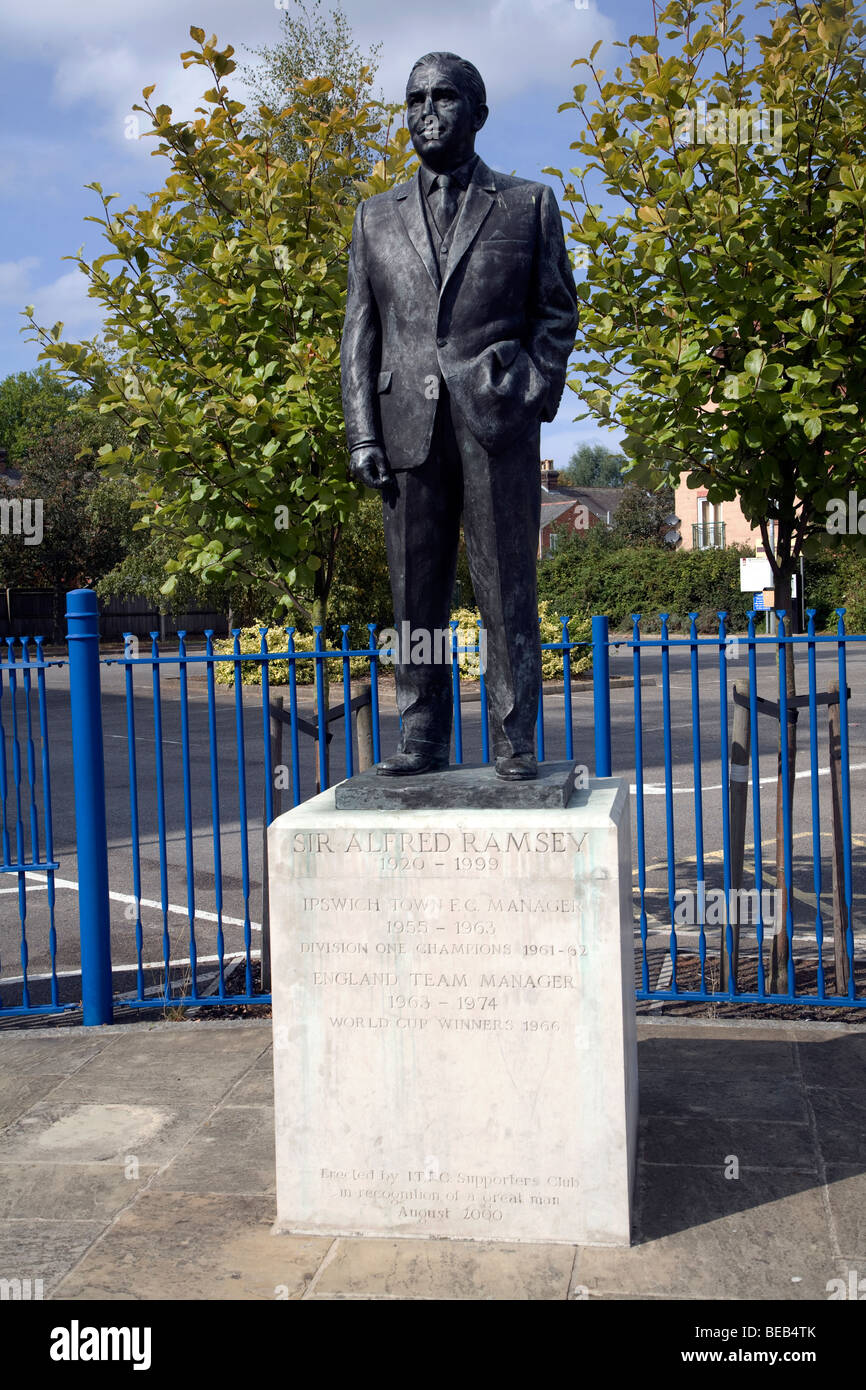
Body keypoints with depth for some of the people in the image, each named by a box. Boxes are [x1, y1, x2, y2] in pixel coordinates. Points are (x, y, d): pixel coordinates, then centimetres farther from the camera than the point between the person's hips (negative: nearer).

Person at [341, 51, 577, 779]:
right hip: (409, 424, 2)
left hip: (496, 420, -2)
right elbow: (360, 331, 14)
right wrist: (362, 432, 3)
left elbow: (557, 311, 10)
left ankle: (516, 741, 4)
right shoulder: (378, 217, 19)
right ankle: (422, 736, 9)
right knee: (416, 591, 2)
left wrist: (536, 396, -5)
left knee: (507, 589, -2)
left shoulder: (529, 204, 14)